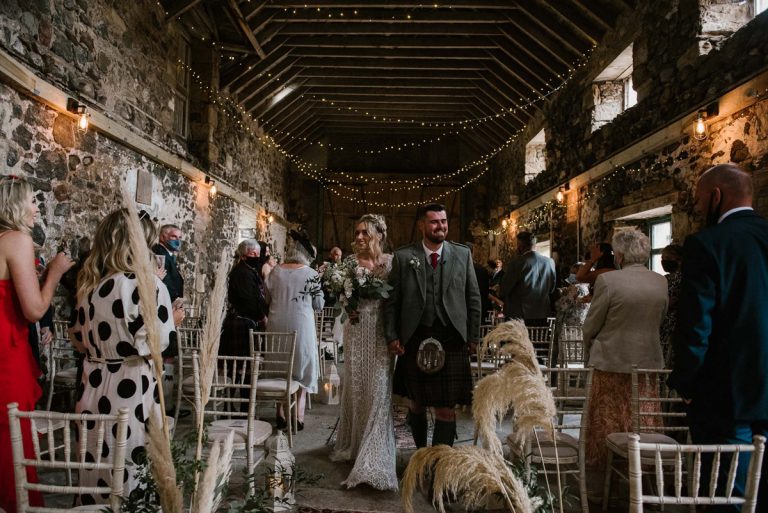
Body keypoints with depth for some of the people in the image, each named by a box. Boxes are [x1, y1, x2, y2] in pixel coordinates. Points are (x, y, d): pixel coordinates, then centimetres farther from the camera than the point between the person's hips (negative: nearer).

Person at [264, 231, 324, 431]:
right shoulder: (311, 274, -9)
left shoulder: (275, 271, -2)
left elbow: (267, 299, 6)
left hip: (277, 325, 3)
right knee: (301, 368, 12)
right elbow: (319, 304, -4)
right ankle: (298, 416, 12)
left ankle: (281, 414, 22)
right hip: (301, 326, -2)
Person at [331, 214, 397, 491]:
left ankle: (373, 459, 6)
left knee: (377, 390, -3)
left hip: (379, 332, -3)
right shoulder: (351, 261, 5)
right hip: (356, 331, 3)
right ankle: (354, 445, 32)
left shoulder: (391, 262, -3)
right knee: (354, 387, 13)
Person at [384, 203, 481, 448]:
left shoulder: (463, 254, 4)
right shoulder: (403, 256, 0)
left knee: (446, 408, 0)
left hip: (452, 341, 0)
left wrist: (473, 337, 3)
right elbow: (391, 301, 2)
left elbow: (473, 298, 6)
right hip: (414, 340, 1)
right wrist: (392, 336, -4)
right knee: (416, 403, 16)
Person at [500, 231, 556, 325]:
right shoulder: (550, 262, -1)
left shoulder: (516, 263, -15)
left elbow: (504, 290, -7)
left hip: (519, 315, -4)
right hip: (542, 315, 5)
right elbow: (551, 289, 10)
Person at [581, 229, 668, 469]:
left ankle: (602, 463, 25)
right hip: (648, 360, 4)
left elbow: (590, 326, -10)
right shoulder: (660, 282, -2)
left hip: (611, 360, -4)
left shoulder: (607, 280, -17)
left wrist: (589, 351, 7)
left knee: (607, 416, 12)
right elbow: (659, 321, 8)